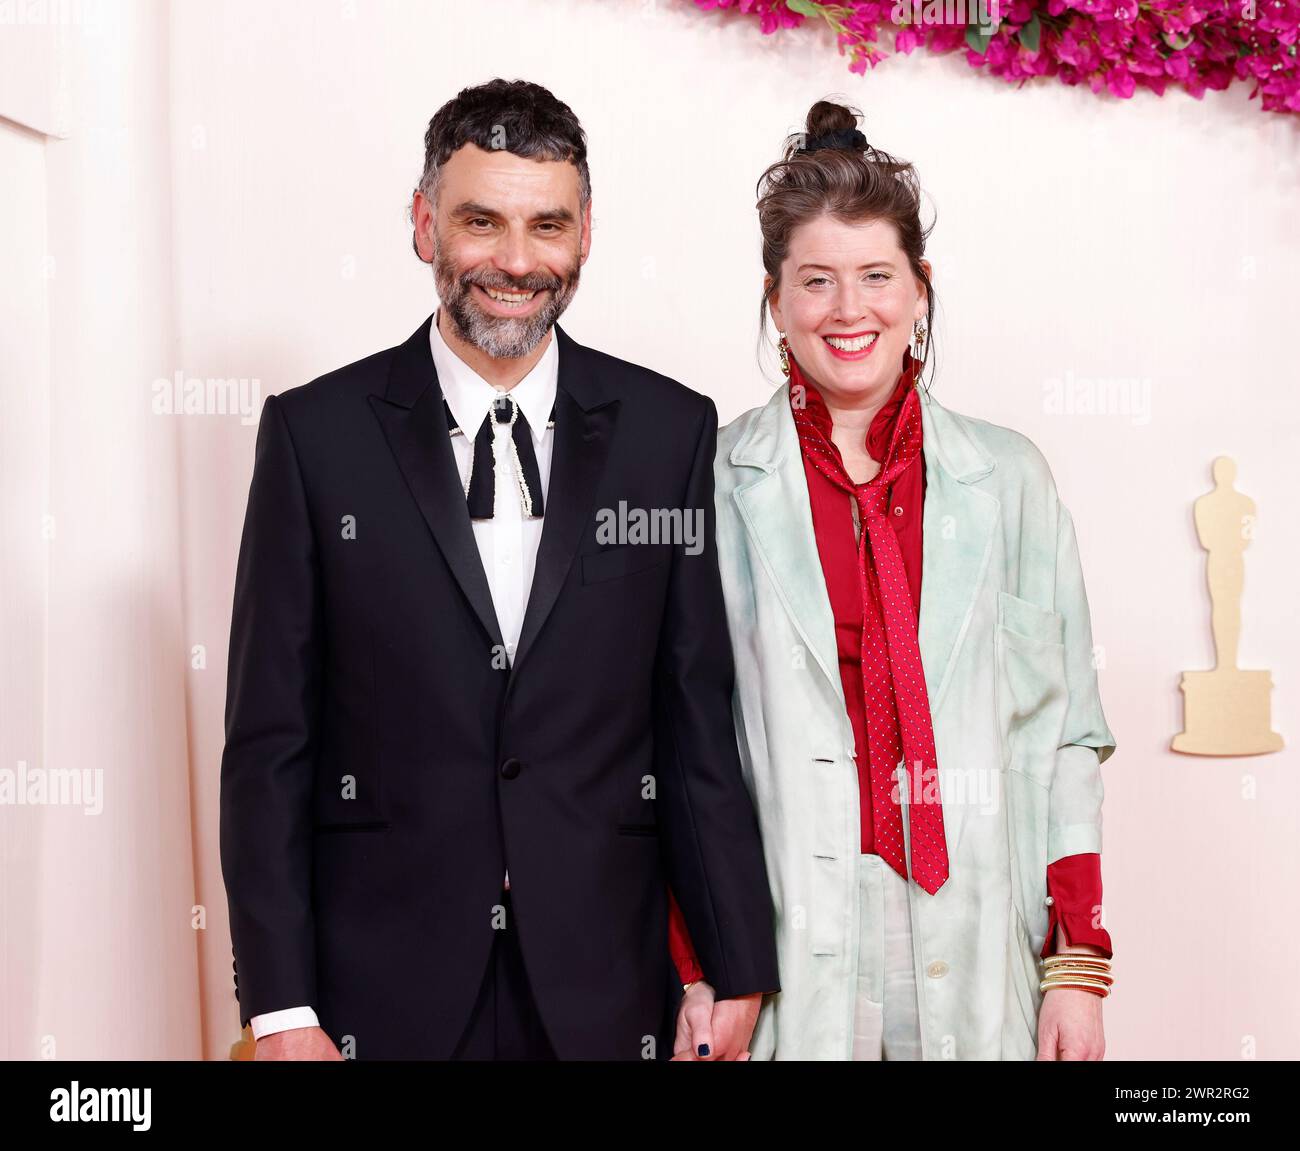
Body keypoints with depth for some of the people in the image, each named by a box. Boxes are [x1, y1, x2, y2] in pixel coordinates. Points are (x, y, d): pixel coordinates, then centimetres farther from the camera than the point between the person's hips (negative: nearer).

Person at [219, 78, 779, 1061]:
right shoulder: (315, 432, -2)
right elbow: (270, 740, -2)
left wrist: (735, 968, 1)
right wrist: (282, 1009, -5)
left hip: (605, 990, 1)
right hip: (383, 993, -1)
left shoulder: (671, 429, 1)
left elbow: (701, 722, 2)